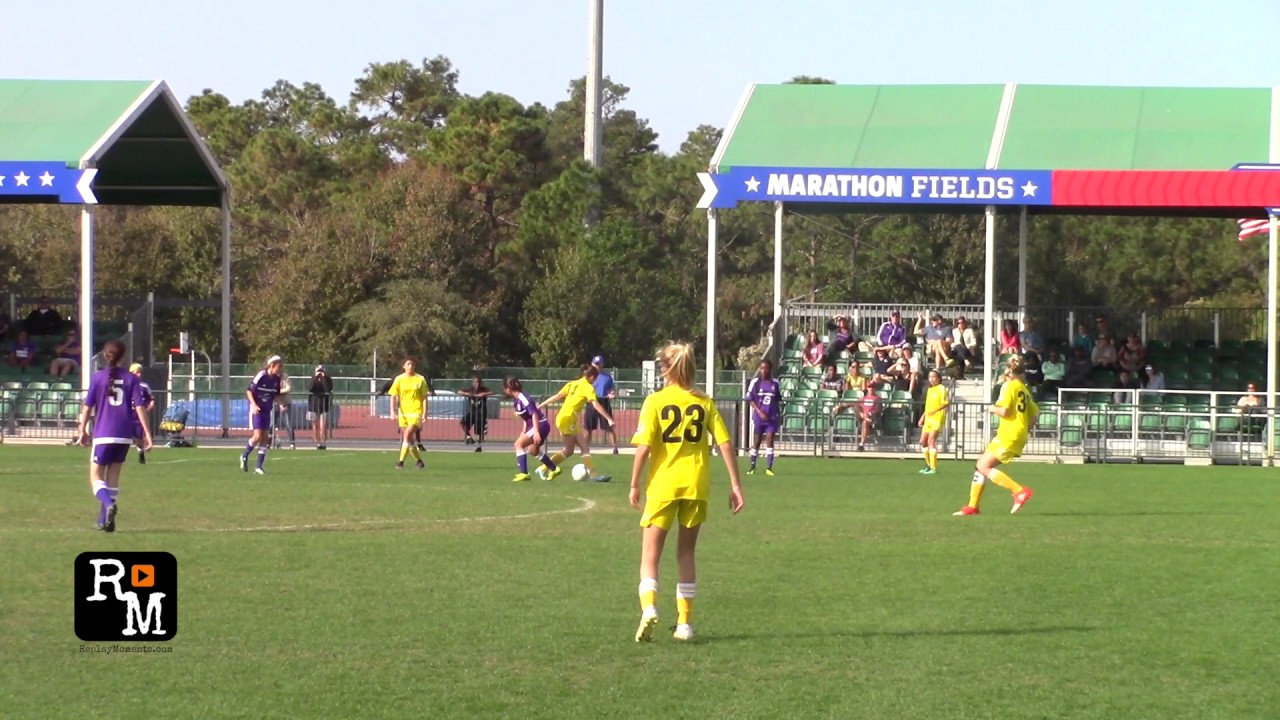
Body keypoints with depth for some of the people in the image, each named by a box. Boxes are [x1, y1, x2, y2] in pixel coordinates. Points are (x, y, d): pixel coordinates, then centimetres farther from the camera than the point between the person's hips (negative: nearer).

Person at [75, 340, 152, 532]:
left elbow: (87, 407, -2)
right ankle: (104, 520, 14)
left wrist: (82, 430, 10)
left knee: (96, 478, 3)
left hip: (103, 435, -3)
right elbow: (139, 407, -3)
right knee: (113, 476, 14)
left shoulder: (98, 378, -3)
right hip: (124, 435, 3)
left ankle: (109, 504, -27)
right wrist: (147, 433, -1)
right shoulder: (131, 379, 1)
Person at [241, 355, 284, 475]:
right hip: (256, 410, -6)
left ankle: (259, 466, 7)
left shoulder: (277, 379, 2)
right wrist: (253, 404, -23)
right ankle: (244, 456, 12)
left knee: (265, 437, 2)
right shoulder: (261, 375, -16)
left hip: (267, 410, 6)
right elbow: (249, 391, -12)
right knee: (257, 435, -14)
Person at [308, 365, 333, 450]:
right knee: (315, 426, 5)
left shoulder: (327, 379, 1)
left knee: (323, 426, -12)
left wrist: (324, 378, -16)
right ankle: (318, 443, 13)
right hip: (314, 405, 3)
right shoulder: (313, 379, 6)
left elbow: (328, 389, -17)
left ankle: (323, 443, -8)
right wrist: (315, 378, -16)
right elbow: (310, 389, -12)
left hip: (324, 405, -3)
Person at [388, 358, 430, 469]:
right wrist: (393, 410, -9)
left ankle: (401, 461, -19)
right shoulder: (399, 379, 4)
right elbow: (393, 396, 3)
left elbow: (424, 397, 3)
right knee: (409, 439, 5)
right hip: (403, 412, 3)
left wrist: (425, 413, -3)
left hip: (416, 412, -3)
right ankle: (418, 460, 22)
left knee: (407, 435, -19)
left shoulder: (420, 379, 0)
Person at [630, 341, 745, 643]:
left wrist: (635, 484, -3)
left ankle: (649, 607, -22)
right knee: (686, 553, 15)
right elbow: (725, 443, -1)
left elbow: (644, 446, -11)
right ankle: (685, 623, 14)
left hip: (663, 485, -3)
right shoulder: (705, 403, 4)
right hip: (696, 486, 3)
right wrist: (735, 485, 3)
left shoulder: (655, 402, -4)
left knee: (650, 554, 3)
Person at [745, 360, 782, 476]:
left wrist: (778, 412, 7)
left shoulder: (776, 384, 2)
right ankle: (752, 466, 19)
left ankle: (769, 467, -5)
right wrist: (759, 412, -13)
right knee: (757, 441, 7)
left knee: (770, 440, -7)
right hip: (758, 417, -1)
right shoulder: (755, 382, -3)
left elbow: (779, 401, 11)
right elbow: (750, 400, -3)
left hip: (772, 417, 1)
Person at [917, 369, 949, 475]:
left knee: (931, 441, -16)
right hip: (928, 419, 9)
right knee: (923, 441, 10)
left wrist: (935, 410, -28)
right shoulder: (930, 390, 18)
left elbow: (946, 403, -16)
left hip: (937, 418, -9)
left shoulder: (941, 389, -7)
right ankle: (928, 465, 22)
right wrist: (923, 417, 23)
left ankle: (933, 468, -16)